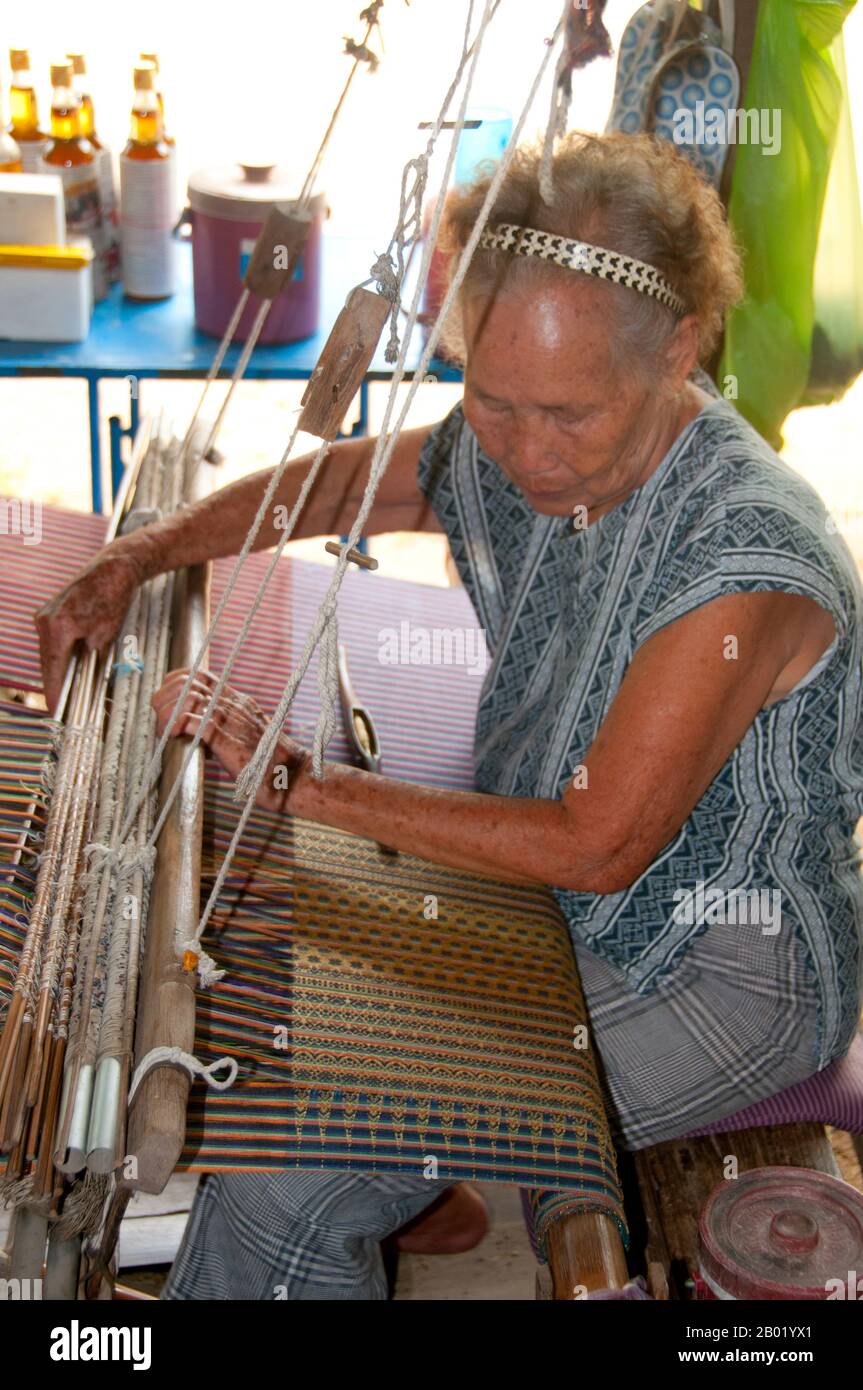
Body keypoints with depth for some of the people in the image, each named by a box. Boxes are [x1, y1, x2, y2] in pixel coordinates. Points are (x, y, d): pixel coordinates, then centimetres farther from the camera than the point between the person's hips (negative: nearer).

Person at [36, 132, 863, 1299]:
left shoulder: (746, 556, -31)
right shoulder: (519, 451, -7)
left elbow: (595, 847, -26)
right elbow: (337, 481, 10)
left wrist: (307, 785, -22)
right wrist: (131, 563, -4)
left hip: (719, 981, -7)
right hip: (564, 910, 8)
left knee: (293, 1182, -17)